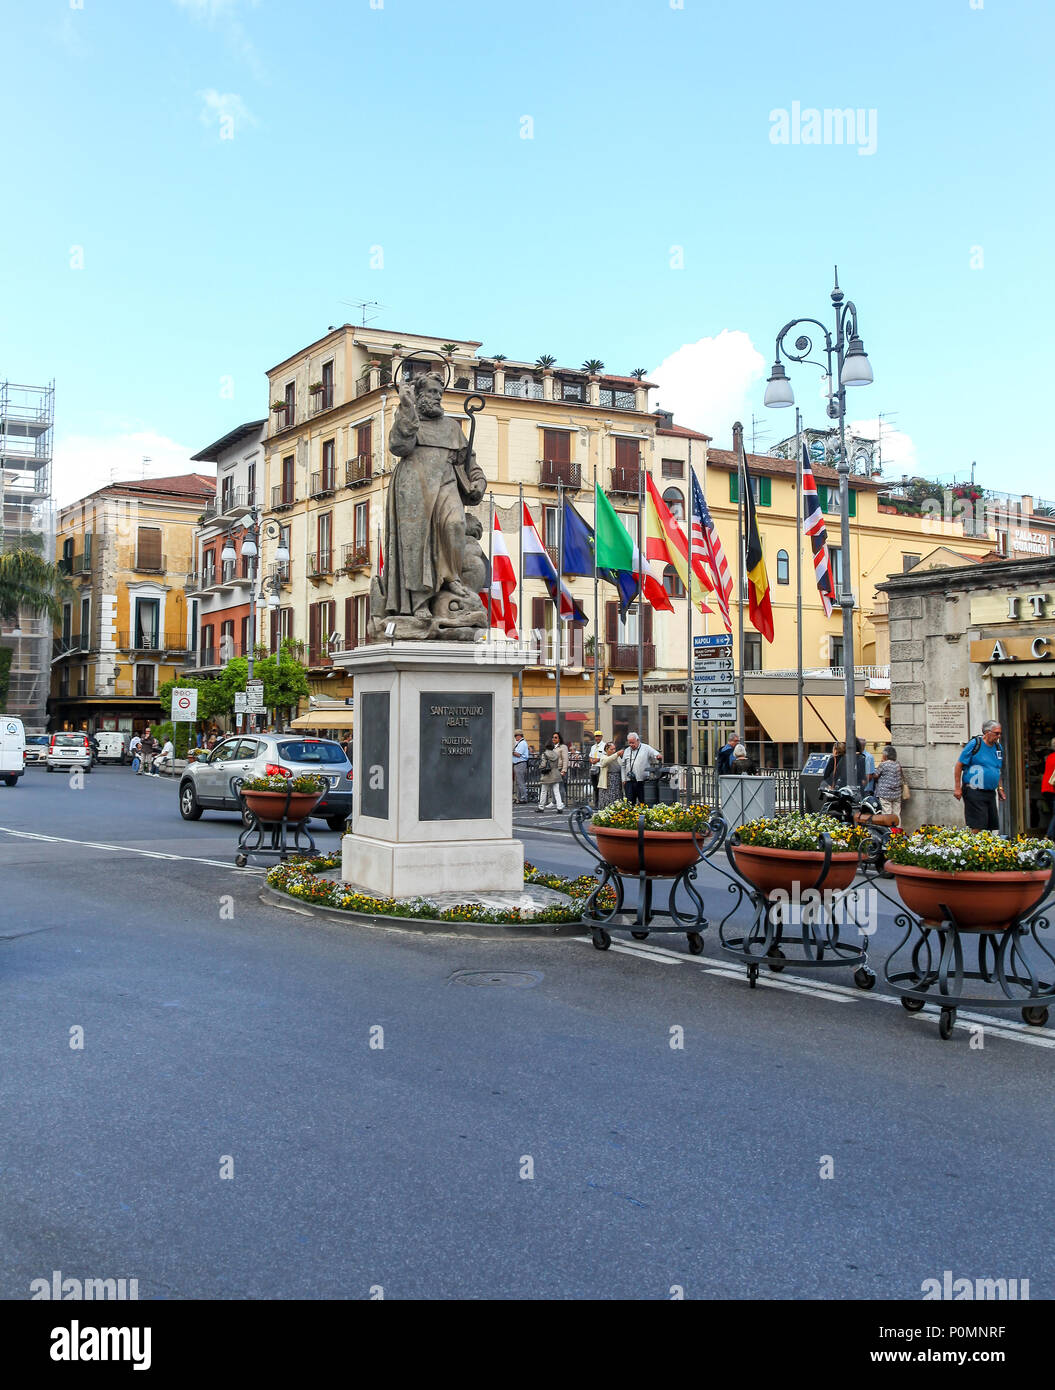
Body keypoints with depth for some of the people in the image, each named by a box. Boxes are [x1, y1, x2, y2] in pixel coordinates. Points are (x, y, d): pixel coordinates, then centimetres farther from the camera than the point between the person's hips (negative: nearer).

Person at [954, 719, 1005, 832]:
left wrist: (1000, 788, 18)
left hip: (991, 793, 7)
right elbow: (959, 765, -7)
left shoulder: (999, 747, 13)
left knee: (993, 826, 7)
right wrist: (957, 788, -10)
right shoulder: (974, 744, -8)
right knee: (977, 827, -11)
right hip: (974, 792, -7)